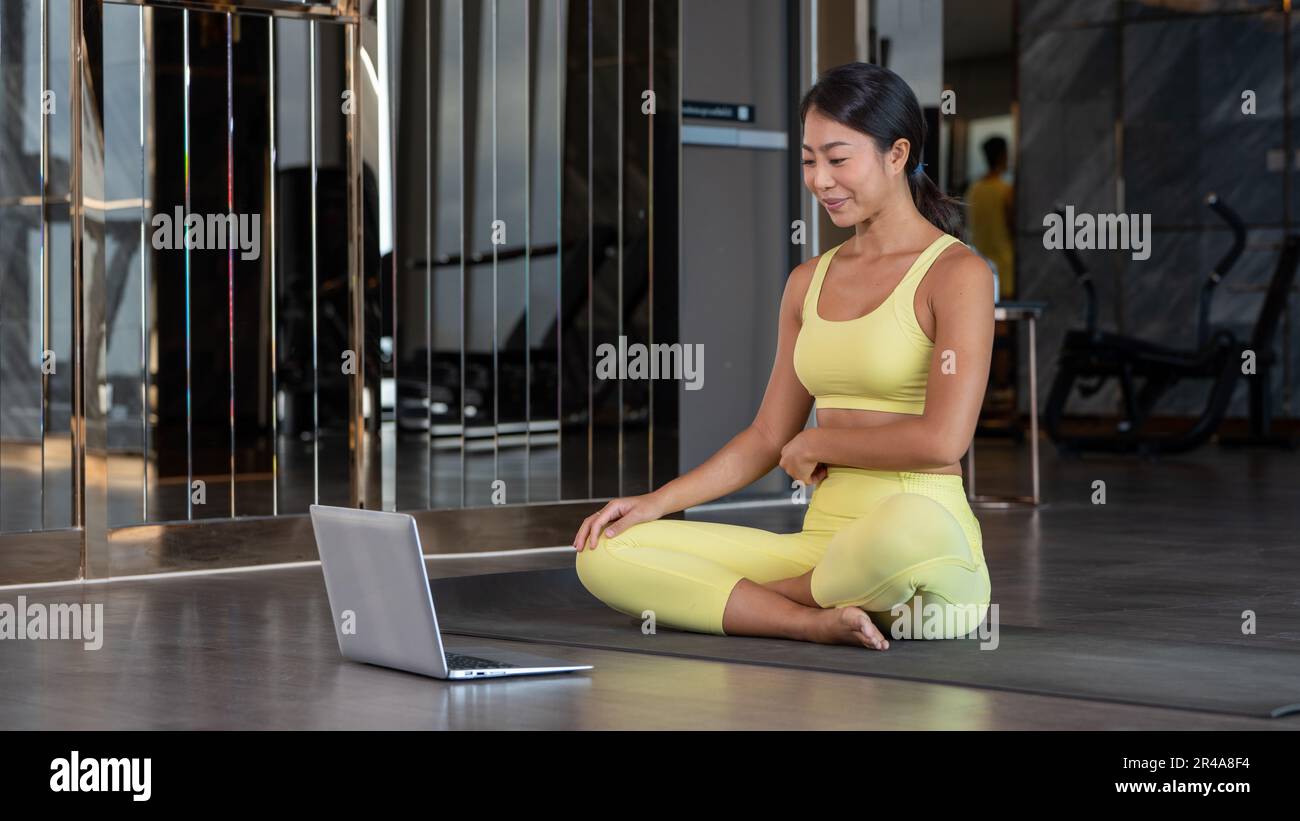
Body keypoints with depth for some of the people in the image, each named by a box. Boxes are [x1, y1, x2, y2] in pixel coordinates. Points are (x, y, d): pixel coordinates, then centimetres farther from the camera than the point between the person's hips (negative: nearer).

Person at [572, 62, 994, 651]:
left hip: (930, 544, -6)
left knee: (908, 527, -44)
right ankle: (821, 619, -20)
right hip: (822, 546, 6)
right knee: (604, 553, -9)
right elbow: (767, 438, 19)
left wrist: (818, 443, -2)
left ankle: (732, 601, -16)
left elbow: (942, 440, -15)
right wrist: (657, 503, 7)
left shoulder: (956, 274, -4)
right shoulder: (808, 282, 17)